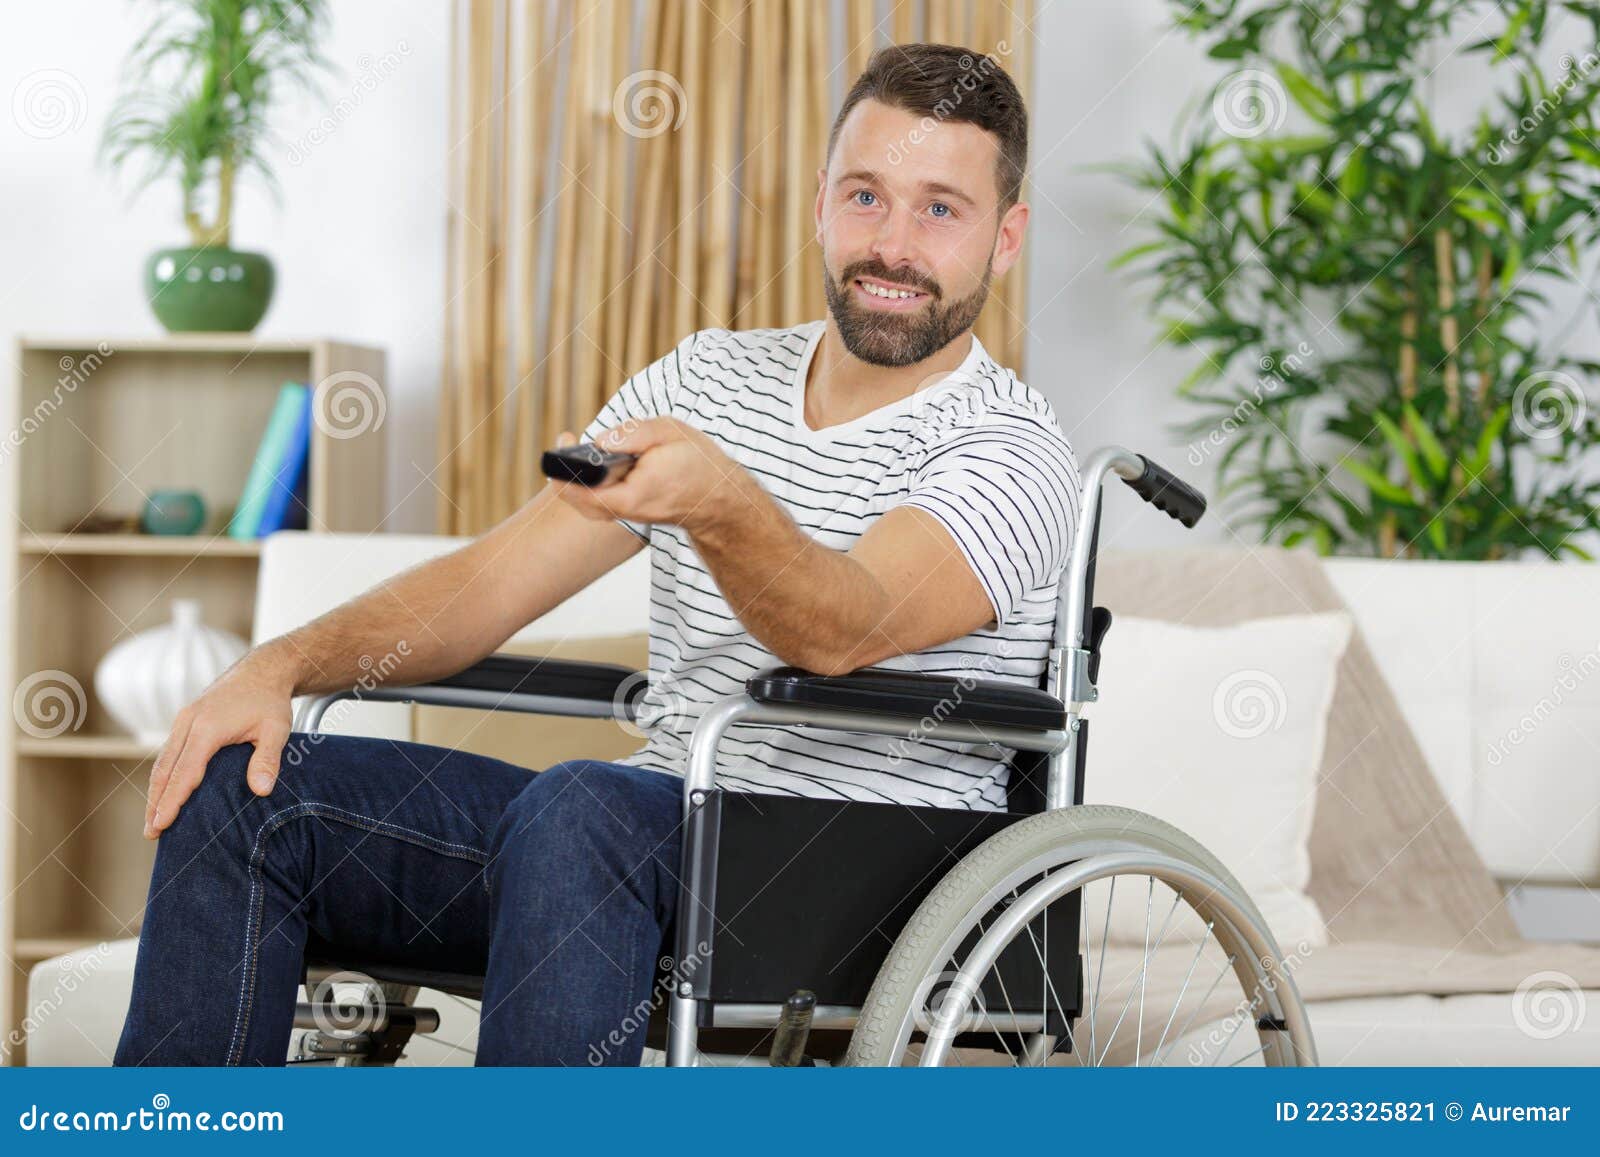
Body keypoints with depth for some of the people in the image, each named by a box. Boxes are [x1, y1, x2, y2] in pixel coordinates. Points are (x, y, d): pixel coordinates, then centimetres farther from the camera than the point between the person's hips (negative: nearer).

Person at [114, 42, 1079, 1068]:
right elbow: (497, 578, 11)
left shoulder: (1014, 452, -7)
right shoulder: (710, 377, 14)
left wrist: (721, 503, -47)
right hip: (655, 831, 7)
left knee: (576, 809, -38)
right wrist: (285, 665, -4)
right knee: (238, 787, -9)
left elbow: (844, 632, -26)